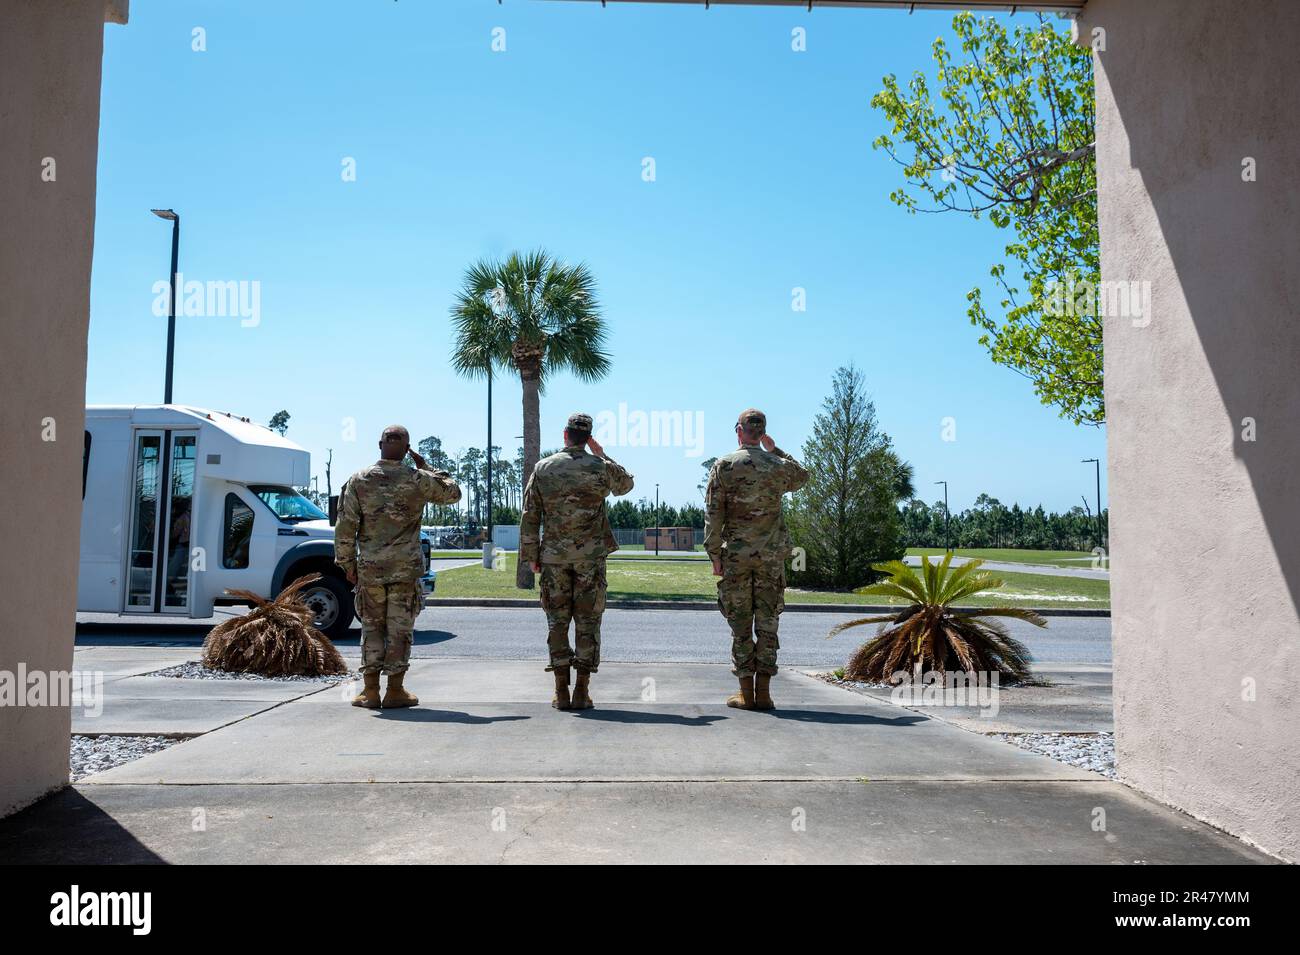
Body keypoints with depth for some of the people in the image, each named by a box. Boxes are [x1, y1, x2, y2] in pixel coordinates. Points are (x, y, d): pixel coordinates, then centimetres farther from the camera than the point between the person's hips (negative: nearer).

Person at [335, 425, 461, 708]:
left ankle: (370, 691, 12)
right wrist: (426, 468, 16)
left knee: (372, 627, 12)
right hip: (406, 568, -1)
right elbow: (453, 492, 12)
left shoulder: (359, 480, -1)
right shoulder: (418, 480, -4)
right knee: (399, 628, 5)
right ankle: (395, 690, 9)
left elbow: (345, 526, -2)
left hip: (370, 568, 1)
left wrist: (347, 562, 8)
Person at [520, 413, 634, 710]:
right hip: (591, 555, -1)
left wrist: (532, 555, 9)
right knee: (587, 622, 4)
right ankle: (582, 692, 5)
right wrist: (602, 455, 20)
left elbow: (529, 517, 2)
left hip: (554, 555, 1)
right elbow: (626, 484, 20)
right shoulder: (601, 467, -2)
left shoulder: (543, 468, 1)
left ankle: (561, 692, 8)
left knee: (557, 622, 7)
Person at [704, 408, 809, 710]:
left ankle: (745, 692, 6)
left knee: (740, 624, 5)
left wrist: (715, 555, 0)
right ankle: (763, 692, 8)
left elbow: (713, 514, -6)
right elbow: (802, 477, 26)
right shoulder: (778, 466, 1)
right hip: (771, 556, 1)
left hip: (736, 555, -1)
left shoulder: (723, 466, -4)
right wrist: (776, 450, 24)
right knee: (767, 623, 6)